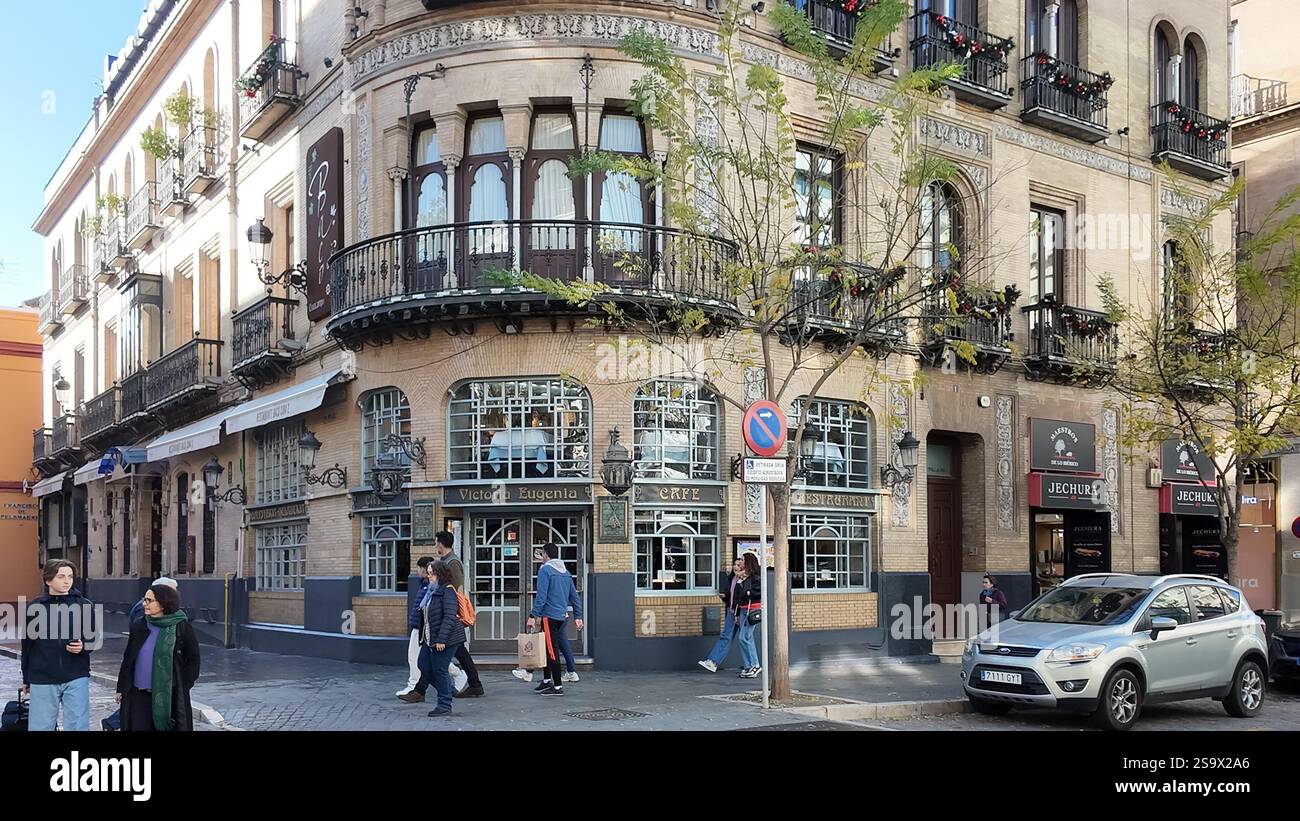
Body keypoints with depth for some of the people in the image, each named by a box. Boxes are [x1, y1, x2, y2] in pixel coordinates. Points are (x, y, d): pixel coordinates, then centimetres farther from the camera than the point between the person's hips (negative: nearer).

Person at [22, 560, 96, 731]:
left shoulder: (84, 605, 1)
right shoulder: (35, 607, 2)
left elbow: (94, 639, 8)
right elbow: (27, 644, 9)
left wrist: (83, 647, -14)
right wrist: (26, 679, 13)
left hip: (77, 678, 0)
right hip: (42, 679, 0)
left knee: (78, 726, 2)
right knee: (41, 726, 5)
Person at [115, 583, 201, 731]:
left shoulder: (182, 628, -4)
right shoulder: (139, 627, 8)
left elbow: (193, 661, -1)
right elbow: (127, 660, 15)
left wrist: (181, 689, -7)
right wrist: (121, 689, 12)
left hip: (170, 697, -4)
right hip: (139, 696, 4)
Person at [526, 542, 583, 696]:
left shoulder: (545, 570, -9)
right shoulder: (566, 572, 14)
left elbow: (541, 596, -16)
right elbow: (574, 596, 16)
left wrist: (533, 616, -15)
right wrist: (578, 616, 19)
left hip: (549, 616, -8)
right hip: (562, 616, 8)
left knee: (552, 650, -5)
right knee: (547, 647, 19)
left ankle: (558, 687, -4)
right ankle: (547, 680, 25)